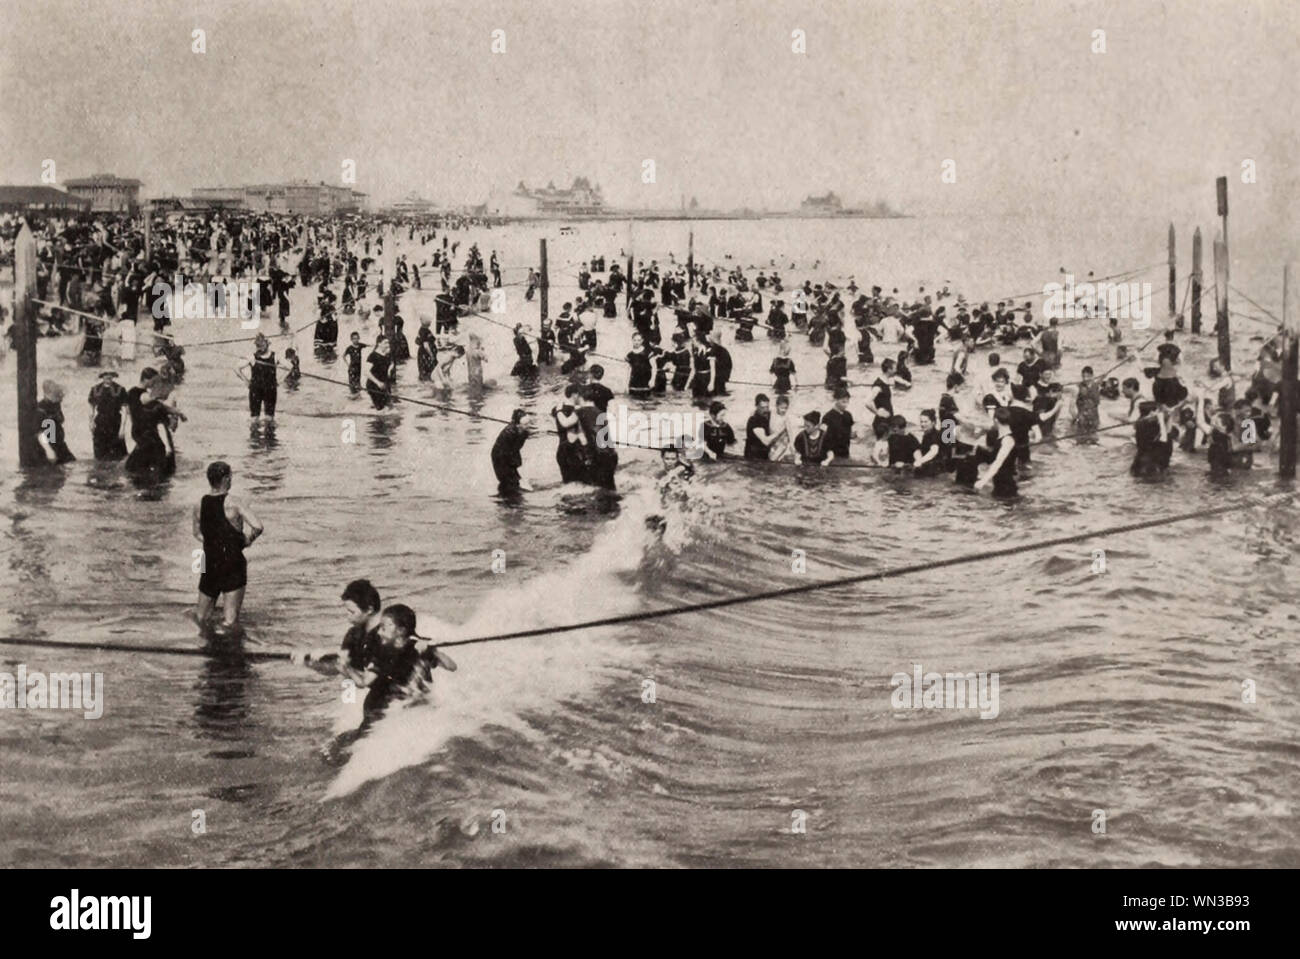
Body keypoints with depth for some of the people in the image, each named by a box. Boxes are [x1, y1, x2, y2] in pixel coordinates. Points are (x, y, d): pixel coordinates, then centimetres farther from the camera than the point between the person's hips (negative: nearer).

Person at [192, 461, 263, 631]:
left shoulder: (200, 505, 2)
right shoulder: (233, 504, -14)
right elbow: (257, 527, -25)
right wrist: (247, 540, -6)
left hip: (209, 565, 5)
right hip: (233, 566, -5)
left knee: (200, 617, 20)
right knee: (229, 621, -4)